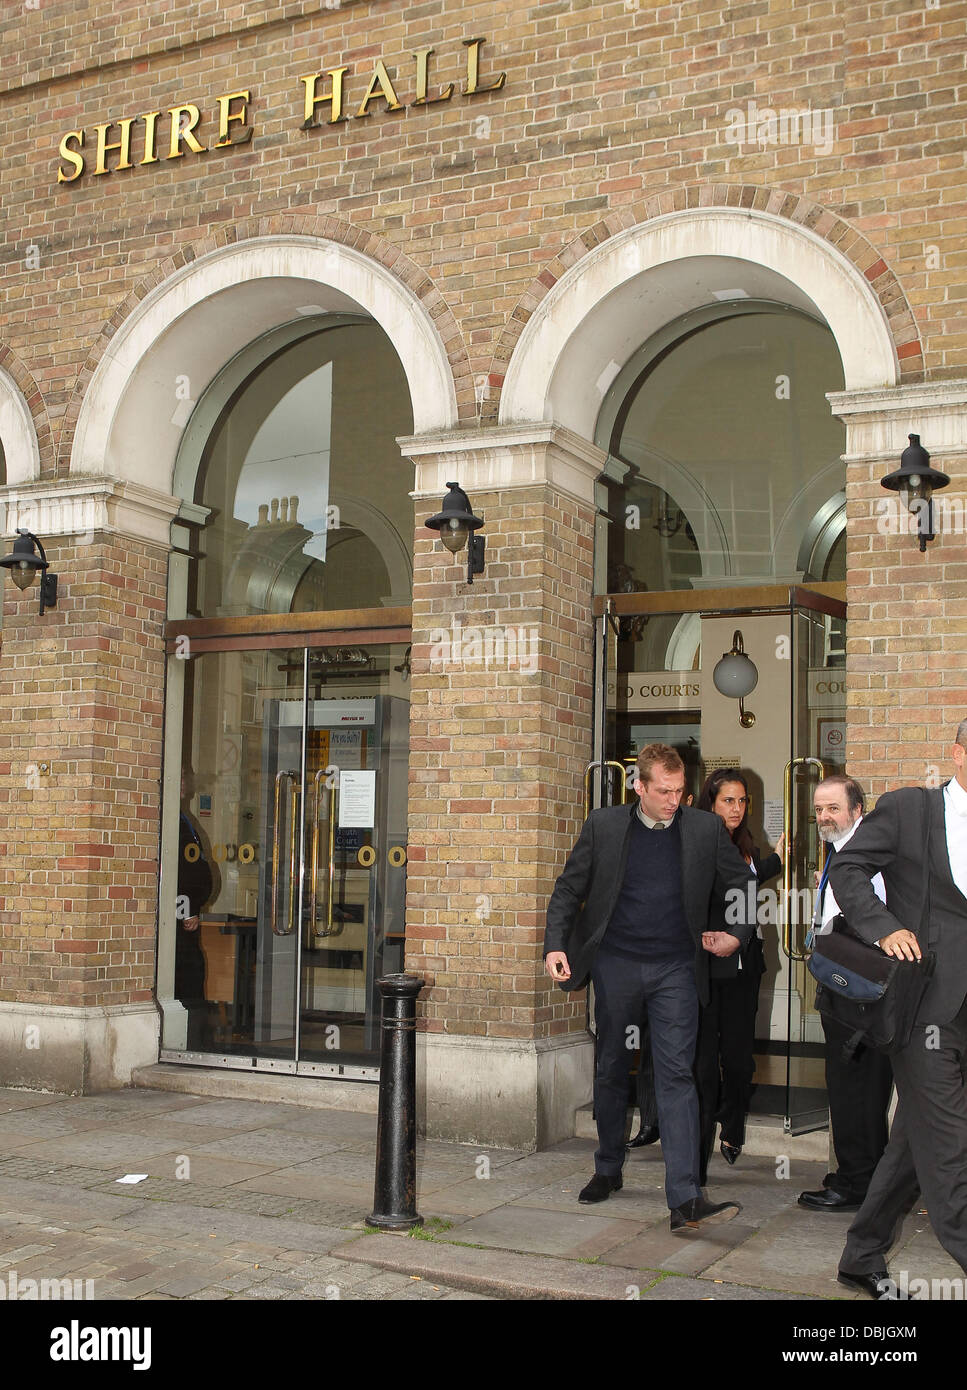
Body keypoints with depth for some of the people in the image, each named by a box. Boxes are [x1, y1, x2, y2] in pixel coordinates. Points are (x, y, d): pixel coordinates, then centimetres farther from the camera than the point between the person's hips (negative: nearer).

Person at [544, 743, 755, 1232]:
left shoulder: (706, 830, 0)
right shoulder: (603, 825, 0)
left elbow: (745, 888, 12)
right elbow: (568, 889, 4)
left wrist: (736, 935, 0)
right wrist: (555, 945, -6)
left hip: (675, 971, -1)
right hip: (615, 965, 1)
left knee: (676, 1076, -10)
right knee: (610, 1071, 13)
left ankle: (685, 1200, -13)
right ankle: (608, 1170, 32)